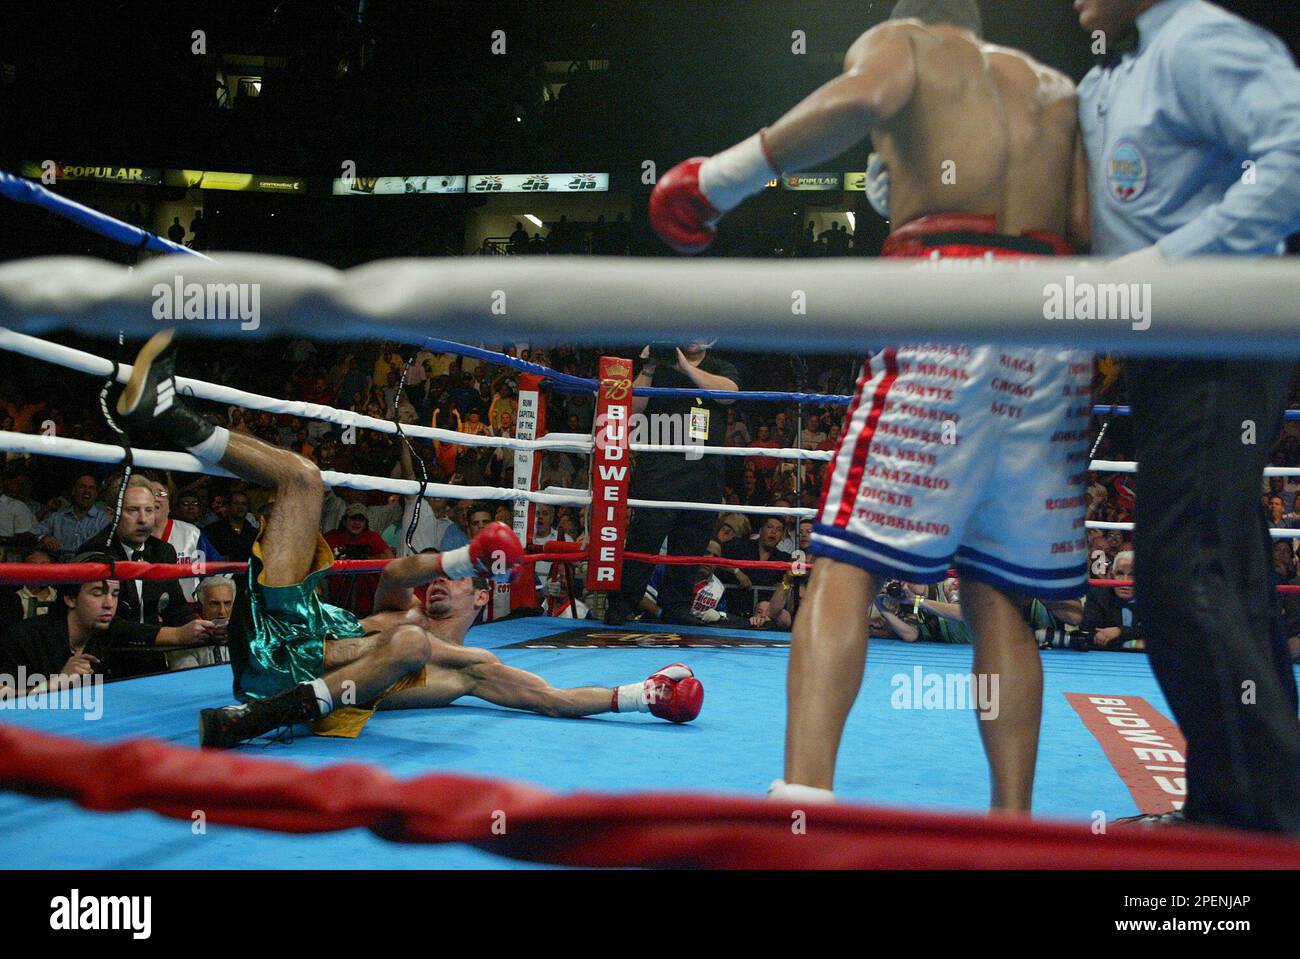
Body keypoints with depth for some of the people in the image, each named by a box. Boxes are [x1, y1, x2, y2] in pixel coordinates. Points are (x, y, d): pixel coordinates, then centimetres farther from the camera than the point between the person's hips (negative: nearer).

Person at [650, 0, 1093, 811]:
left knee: (845, 566, -8)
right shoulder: (1057, 88, 27)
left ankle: (803, 801, -22)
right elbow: (1091, 226, 12)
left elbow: (863, 97, -11)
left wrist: (726, 174, -6)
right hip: (1055, 325, 5)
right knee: (996, 597, 10)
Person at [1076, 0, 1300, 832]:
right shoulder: (1104, 85, 19)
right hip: (1170, 358, 10)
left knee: (1187, 581, -12)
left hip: (1217, 351, -10)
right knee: (1222, 584, 12)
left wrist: (1174, 256, -25)